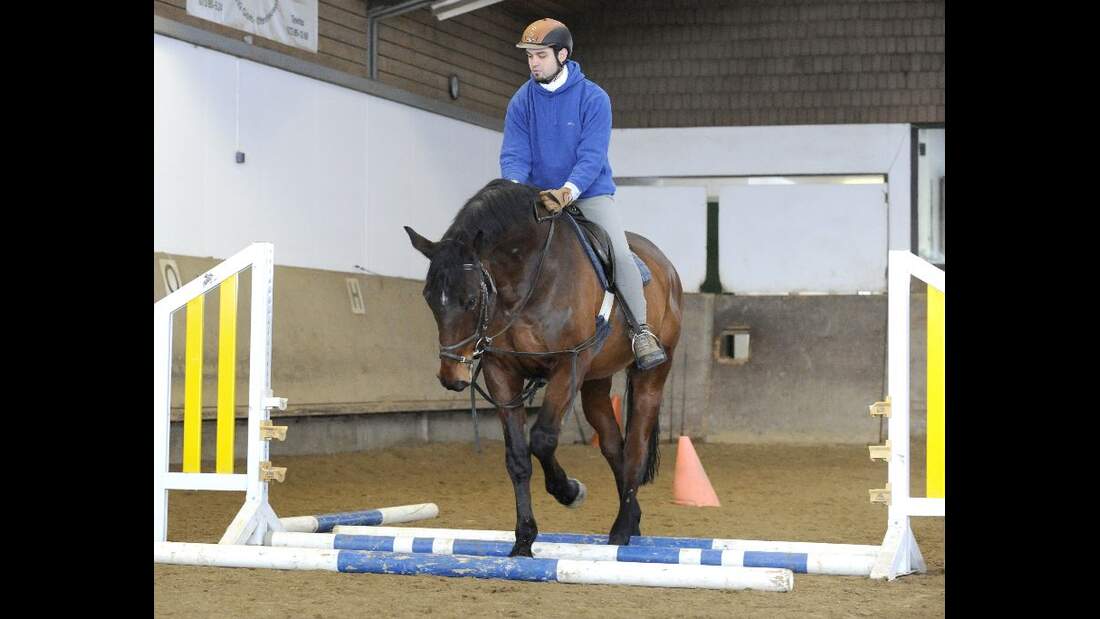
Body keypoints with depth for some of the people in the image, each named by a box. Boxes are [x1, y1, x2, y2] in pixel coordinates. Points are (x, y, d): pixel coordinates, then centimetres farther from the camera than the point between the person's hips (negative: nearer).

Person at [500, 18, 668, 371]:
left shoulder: (593, 98, -8)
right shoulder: (521, 102, 2)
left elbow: (592, 156, -16)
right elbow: (514, 154, -4)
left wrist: (568, 191, -33)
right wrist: (514, 187, -27)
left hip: (591, 195, -3)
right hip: (538, 198, 3)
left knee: (619, 253, -23)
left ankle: (641, 332, -14)